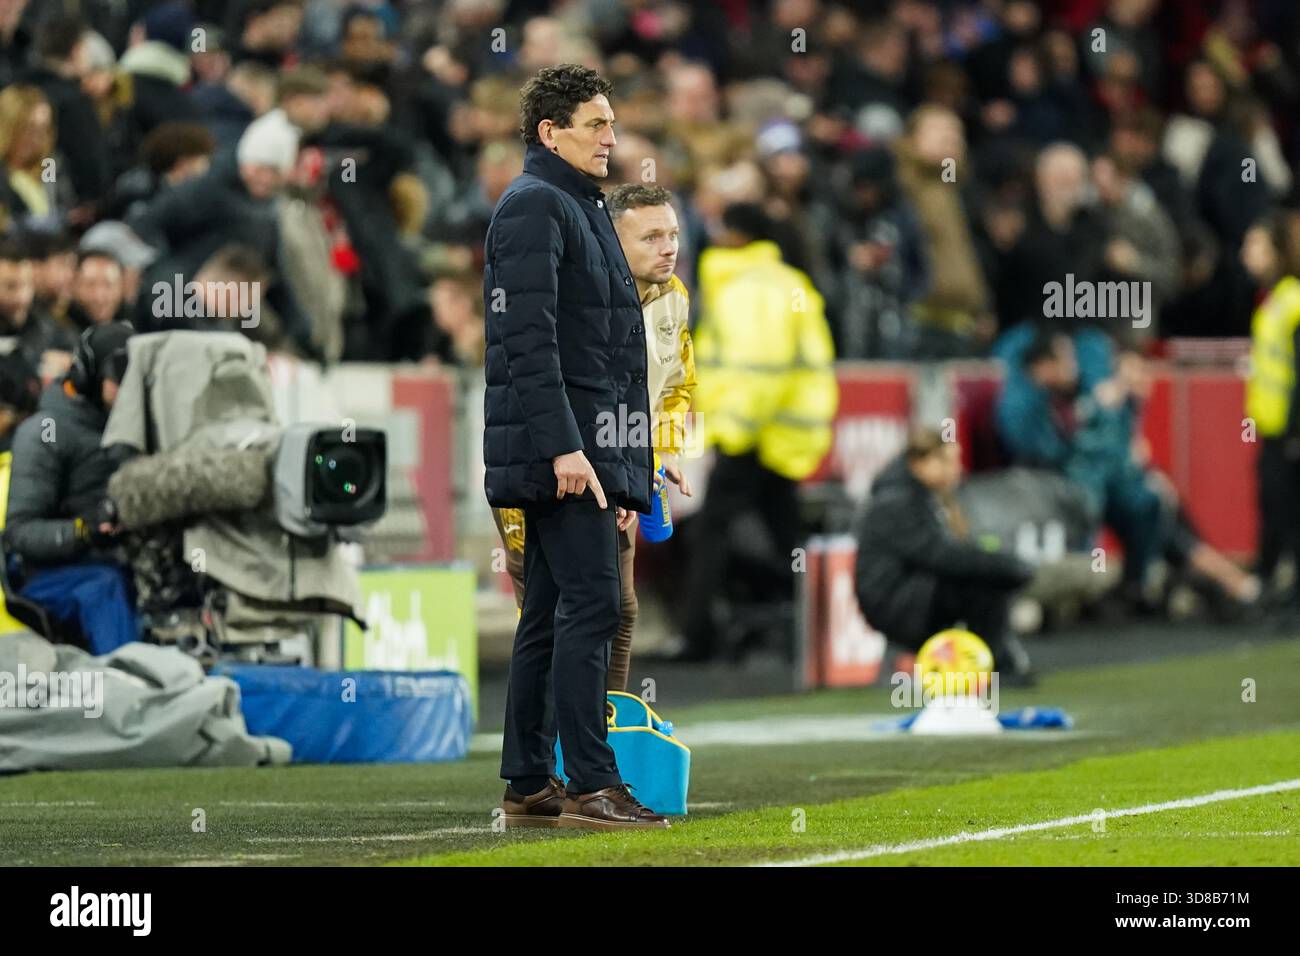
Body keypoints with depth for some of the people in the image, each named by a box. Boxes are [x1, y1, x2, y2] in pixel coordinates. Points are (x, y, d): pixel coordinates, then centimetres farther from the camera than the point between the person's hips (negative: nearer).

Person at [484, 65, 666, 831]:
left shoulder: (584, 210, 23)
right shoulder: (534, 206, -8)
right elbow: (530, 338, -18)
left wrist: (626, 477, 22)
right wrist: (563, 446, -24)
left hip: (587, 452, 10)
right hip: (561, 448, -10)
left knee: (551, 615, 9)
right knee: (591, 603, -13)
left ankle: (529, 787, 11)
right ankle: (591, 786, -16)